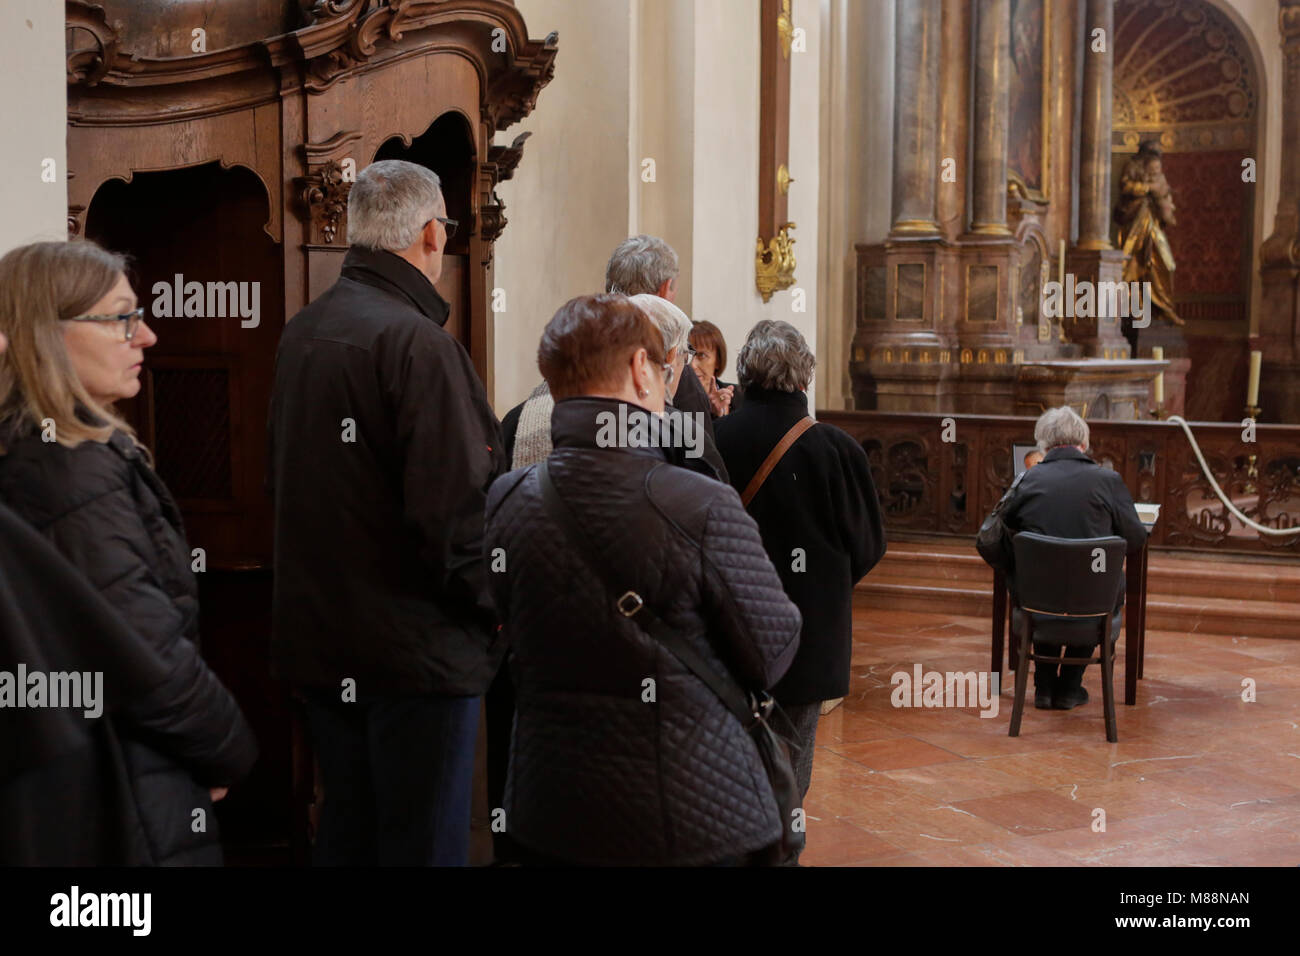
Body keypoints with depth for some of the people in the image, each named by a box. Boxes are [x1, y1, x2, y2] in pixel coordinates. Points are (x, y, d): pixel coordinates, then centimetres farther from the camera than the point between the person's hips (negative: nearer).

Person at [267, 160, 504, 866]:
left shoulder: (299, 334, 8)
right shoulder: (419, 343, -19)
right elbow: (455, 512, -22)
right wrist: (492, 610, -7)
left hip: (316, 639, 8)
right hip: (412, 647, -8)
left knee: (346, 829, 20)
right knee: (423, 842, 2)